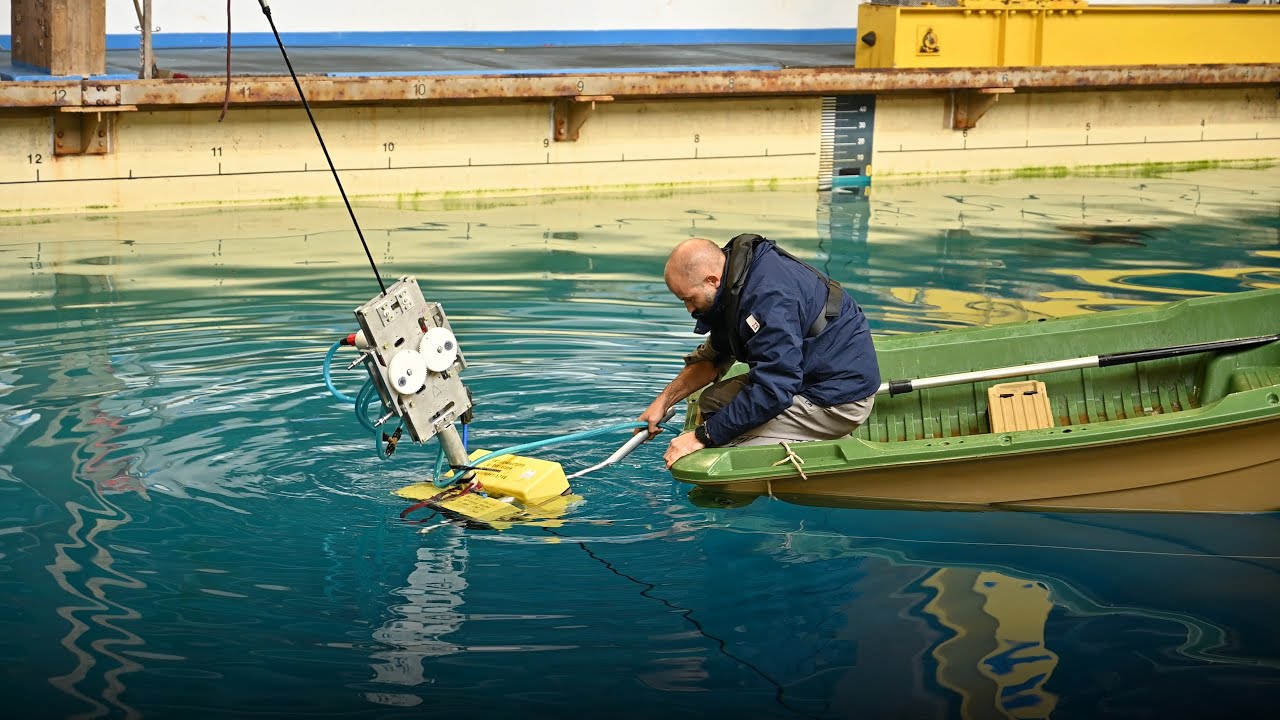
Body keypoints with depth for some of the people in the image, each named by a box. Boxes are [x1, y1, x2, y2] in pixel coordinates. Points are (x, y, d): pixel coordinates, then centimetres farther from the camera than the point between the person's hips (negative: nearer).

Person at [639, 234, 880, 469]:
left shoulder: (768, 297, -28)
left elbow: (772, 391, -30)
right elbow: (713, 357, 18)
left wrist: (702, 437, -24)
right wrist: (663, 402, 10)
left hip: (837, 400, -11)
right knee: (713, 401, 11)